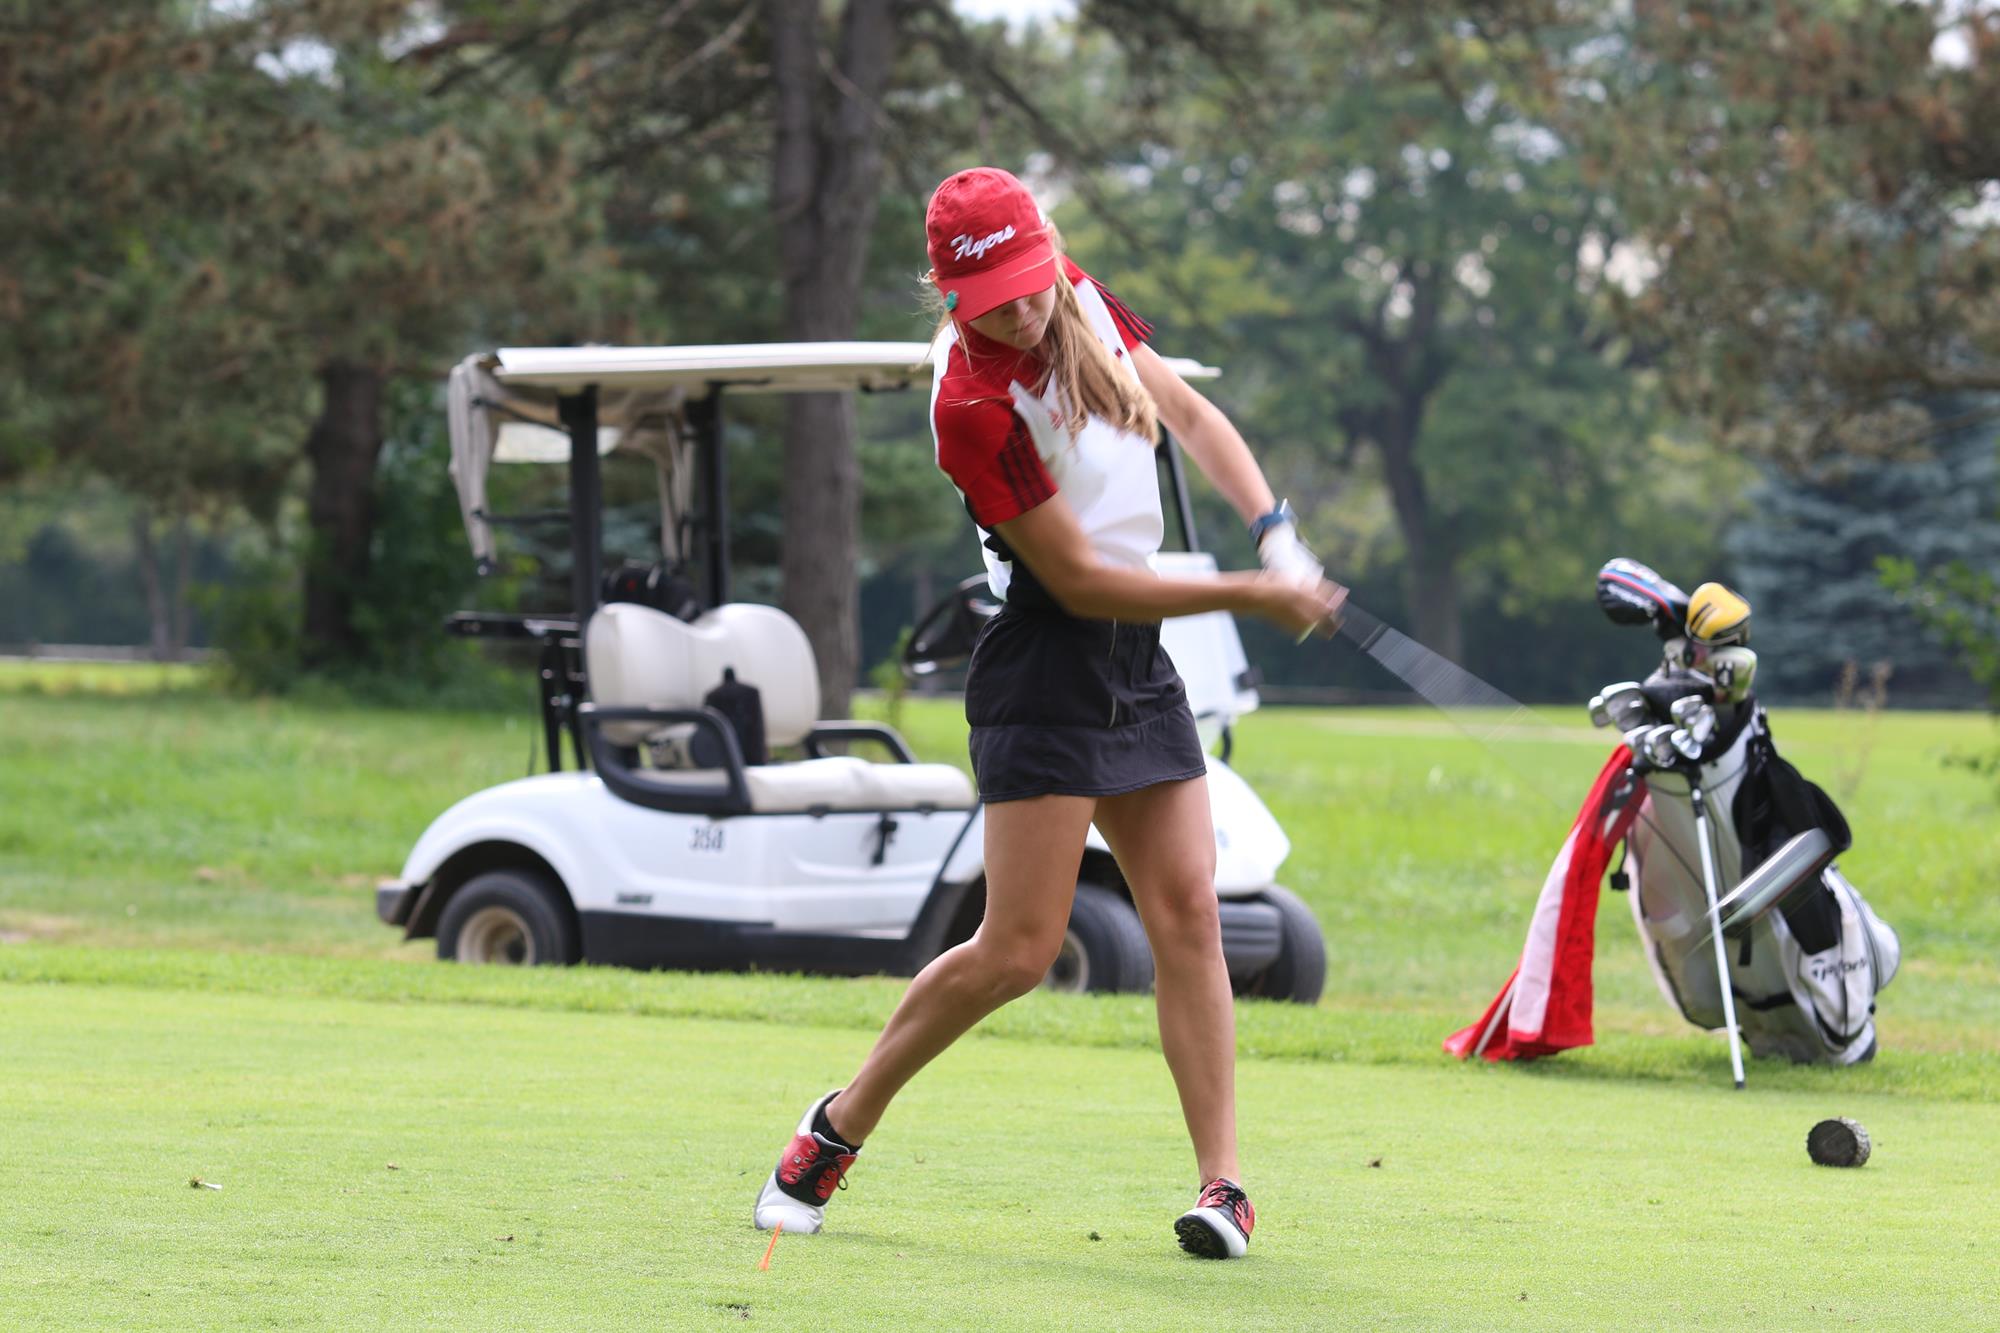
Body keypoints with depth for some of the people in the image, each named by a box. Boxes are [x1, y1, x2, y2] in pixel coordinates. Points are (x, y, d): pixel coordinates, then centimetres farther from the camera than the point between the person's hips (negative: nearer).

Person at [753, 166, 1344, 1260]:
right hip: (1046, 666, -7)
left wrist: (1275, 530, 0)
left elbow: (1191, 414, 15)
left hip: (1138, 665, 7)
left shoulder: (1083, 297, 2)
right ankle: (838, 1129, 9)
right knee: (1018, 949, -10)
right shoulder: (971, 407, -22)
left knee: (1187, 913, -1)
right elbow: (1083, 582, -18)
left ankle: (1221, 1183, -2)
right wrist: (1250, 596, -16)